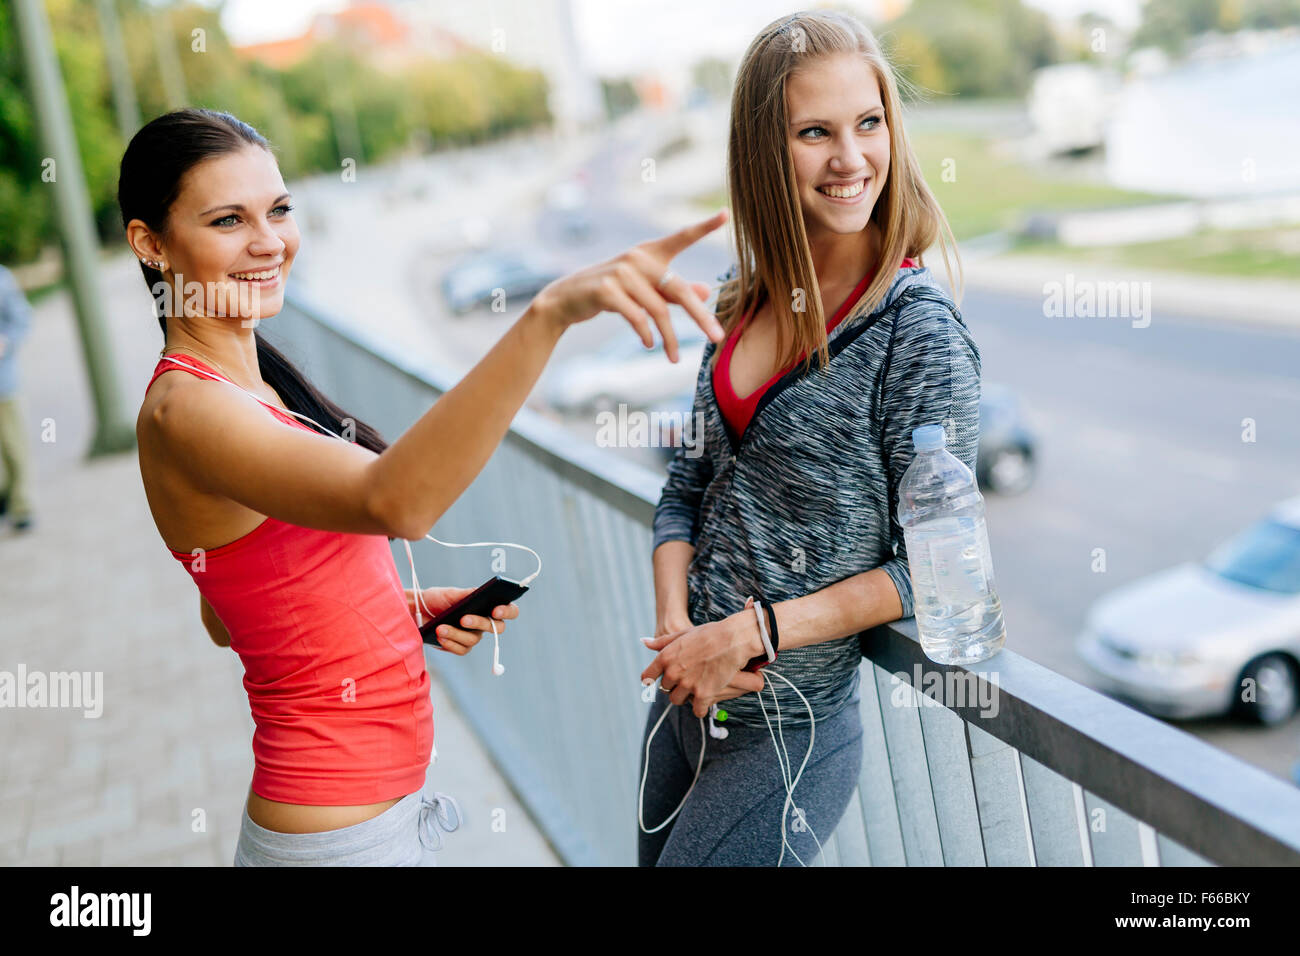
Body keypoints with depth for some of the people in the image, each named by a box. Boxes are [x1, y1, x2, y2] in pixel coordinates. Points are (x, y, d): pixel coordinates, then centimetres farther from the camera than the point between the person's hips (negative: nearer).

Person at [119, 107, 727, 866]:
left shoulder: (246, 383, 6)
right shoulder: (181, 411, -22)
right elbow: (394, 501, -41)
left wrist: (403, 609, 0)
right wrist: (550, 312, -50)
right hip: (339, 837, -8)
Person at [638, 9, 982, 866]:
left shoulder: (922, 330, -17)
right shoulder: (746, 297, 1)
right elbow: (689, 484, 7)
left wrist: (752, 633, -18)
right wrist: (674, 623, -8)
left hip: (789, 734, -6)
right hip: (682, 699, 6)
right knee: (655, 853, 22)